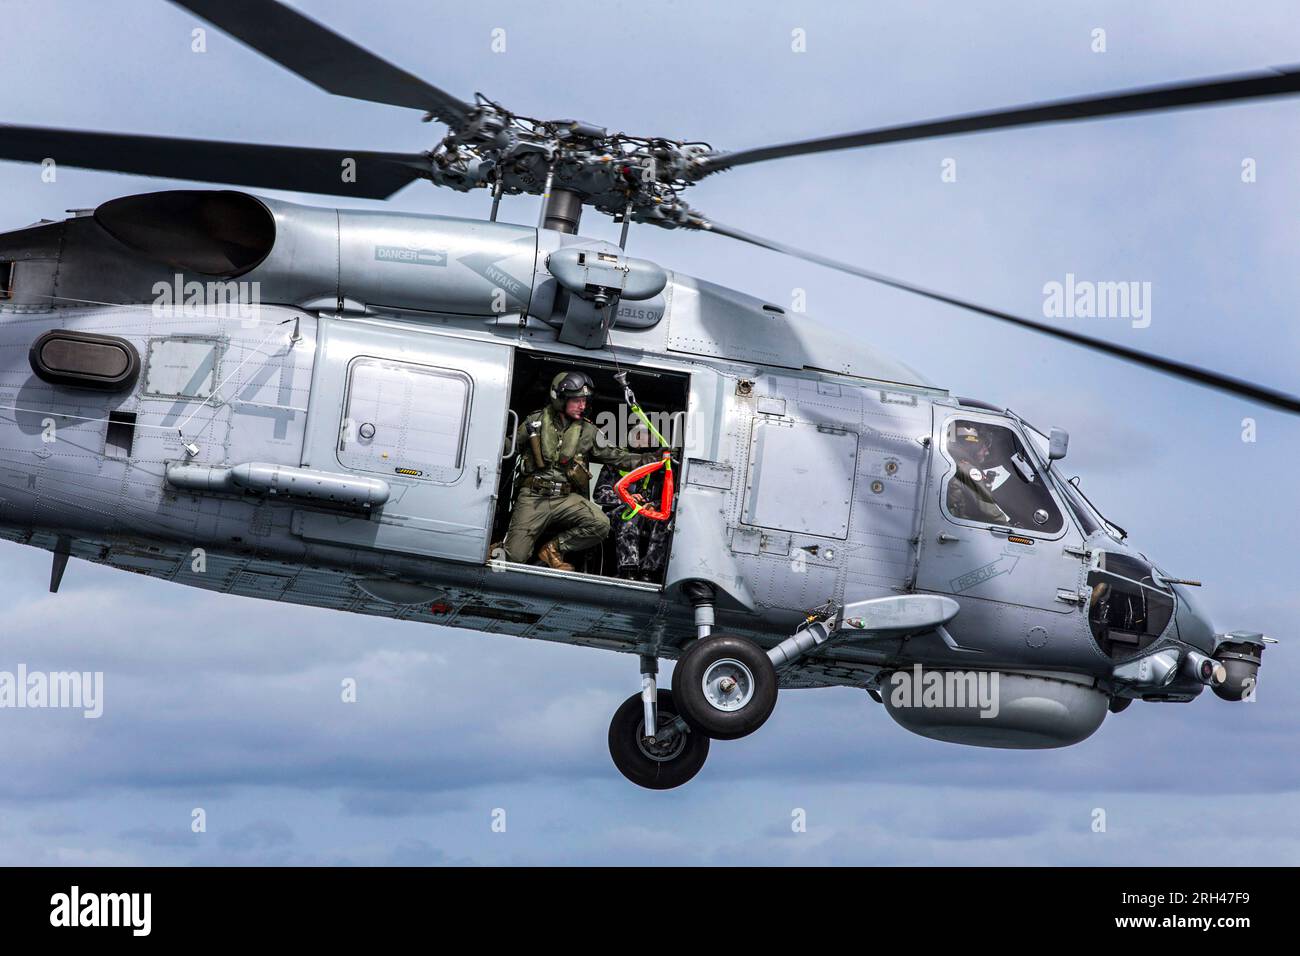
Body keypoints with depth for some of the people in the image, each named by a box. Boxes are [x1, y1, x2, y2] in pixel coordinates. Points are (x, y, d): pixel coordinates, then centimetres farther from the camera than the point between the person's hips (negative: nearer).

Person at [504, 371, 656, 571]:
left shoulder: (587, 431, 9)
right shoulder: (536, 421, 3)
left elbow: (613, 455, 5)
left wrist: (649, 459, -6)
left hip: (566, 498, 3)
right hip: (533, 496, -3)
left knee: (601, 525, -25)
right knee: (514, 558, -14)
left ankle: (553, 548, -4)